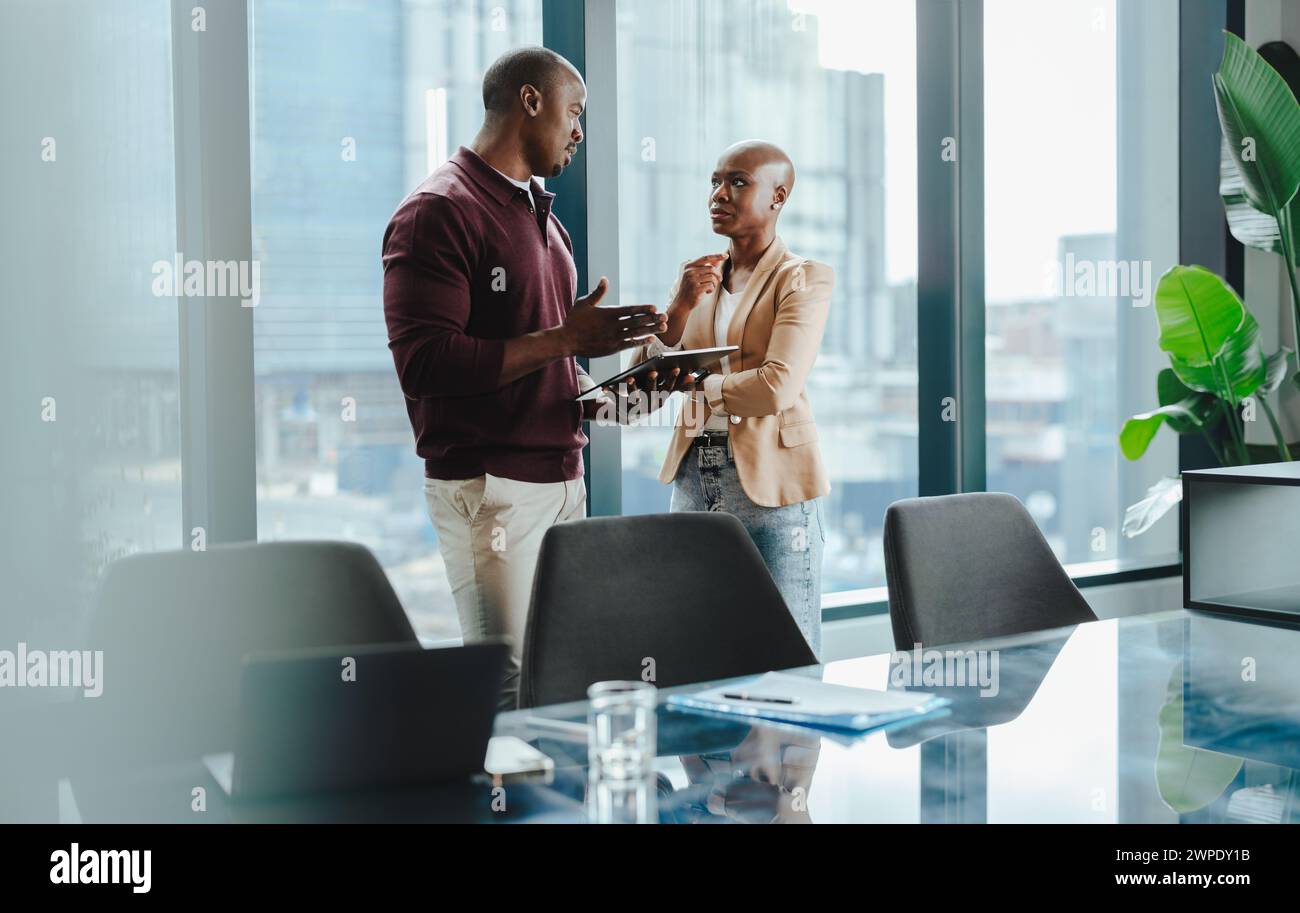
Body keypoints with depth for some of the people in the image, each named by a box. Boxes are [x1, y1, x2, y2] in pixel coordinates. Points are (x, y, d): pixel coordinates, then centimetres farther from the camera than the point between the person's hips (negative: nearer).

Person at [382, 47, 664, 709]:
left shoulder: (540, 217, 21)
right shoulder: (439, 211, -8)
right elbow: (423, 361, -19)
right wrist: (565, 339, -18)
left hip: (562, 477, 8)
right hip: (489, 486, -8)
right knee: (511, 688, -8)